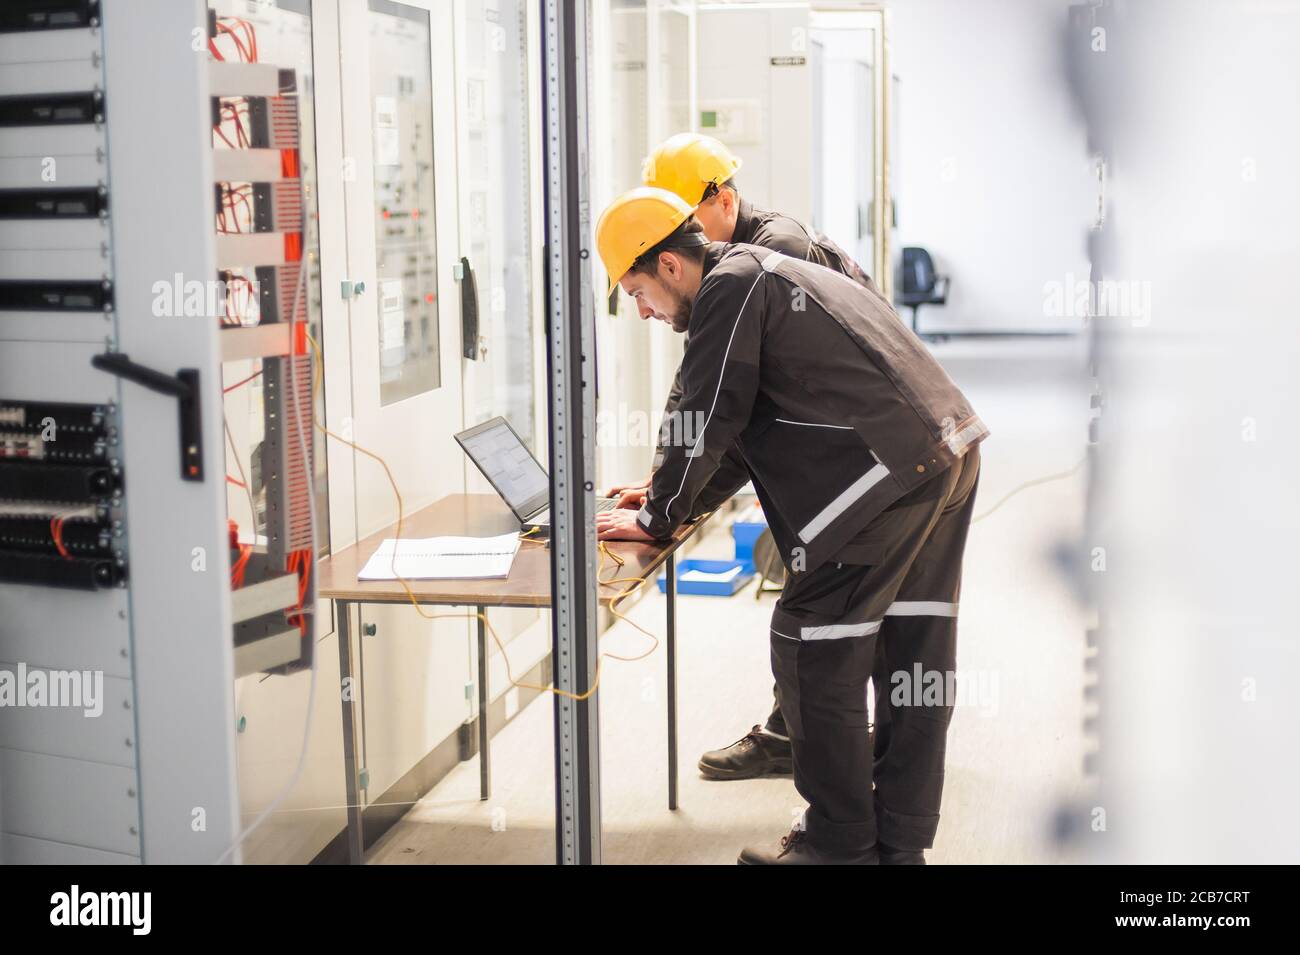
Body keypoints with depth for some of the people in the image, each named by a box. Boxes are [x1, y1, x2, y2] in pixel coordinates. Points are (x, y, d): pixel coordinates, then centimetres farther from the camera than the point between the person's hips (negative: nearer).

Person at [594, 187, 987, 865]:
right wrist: (679, 491, 26)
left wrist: (657, 517, 3)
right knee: (915, 654, 13)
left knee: (812, 651, -1)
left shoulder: (729, 288, -6)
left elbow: (708, 419, -8)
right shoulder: (766, 271, 25)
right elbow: (747, 420, 31)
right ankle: (901, 841, 22)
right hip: (952, 453, 10)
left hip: (891, 471, -10)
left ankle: (840, 842, 8)